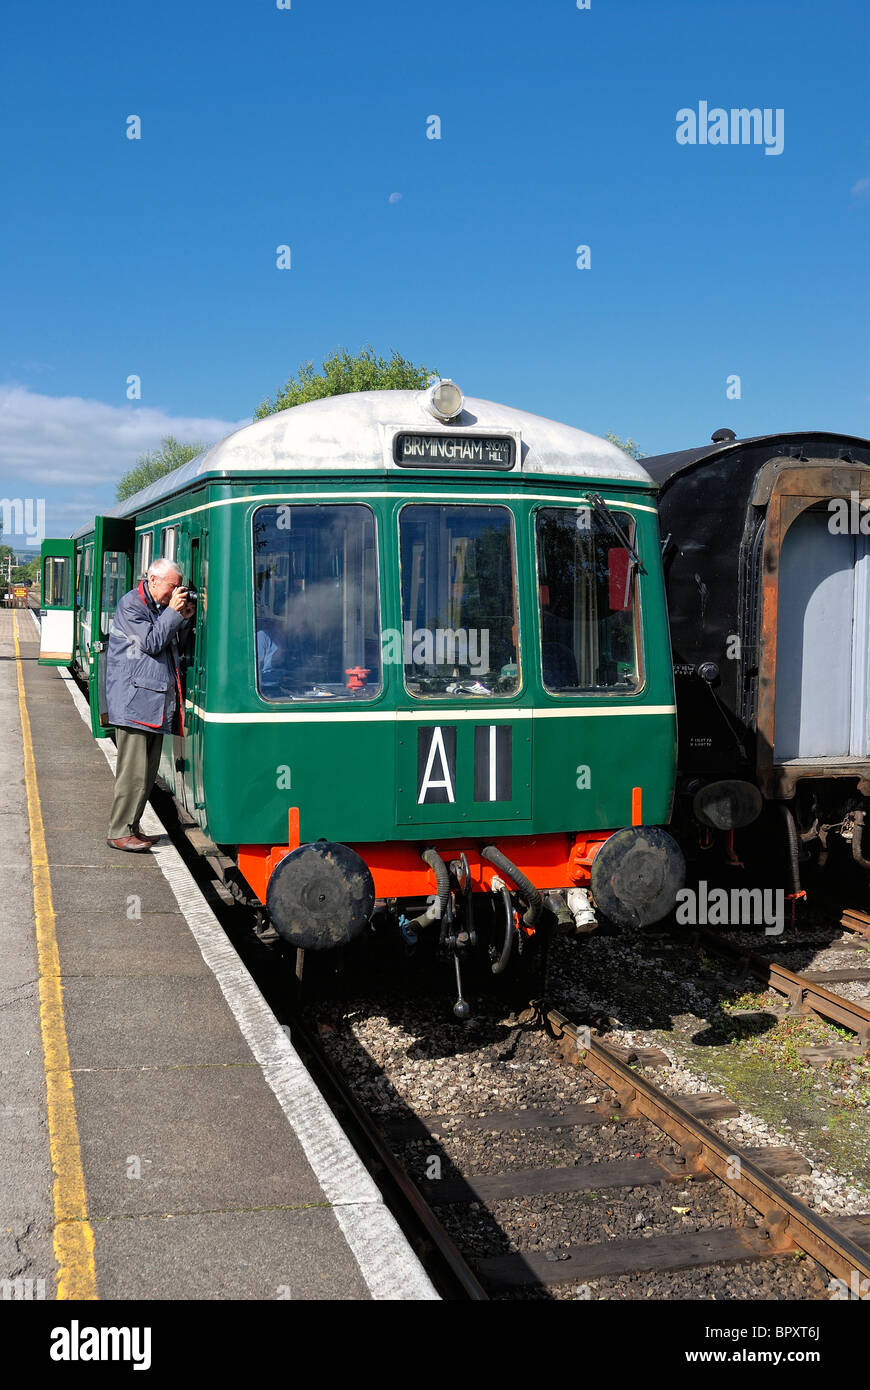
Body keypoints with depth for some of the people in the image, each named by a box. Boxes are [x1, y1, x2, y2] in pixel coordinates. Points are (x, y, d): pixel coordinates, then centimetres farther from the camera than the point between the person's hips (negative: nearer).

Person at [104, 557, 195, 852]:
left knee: (148, 772, 11)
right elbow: (151, 643, -15)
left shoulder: (161, 606, 16)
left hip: (157, 703, 9)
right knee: (134, 772, -8)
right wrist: (173, 613, -12)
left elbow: (172, 646, 18)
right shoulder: (130, 605, -8)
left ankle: (131, 827, 20)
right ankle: (118, 832, -1)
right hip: (134, 701, -9)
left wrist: (184, 619, 4)